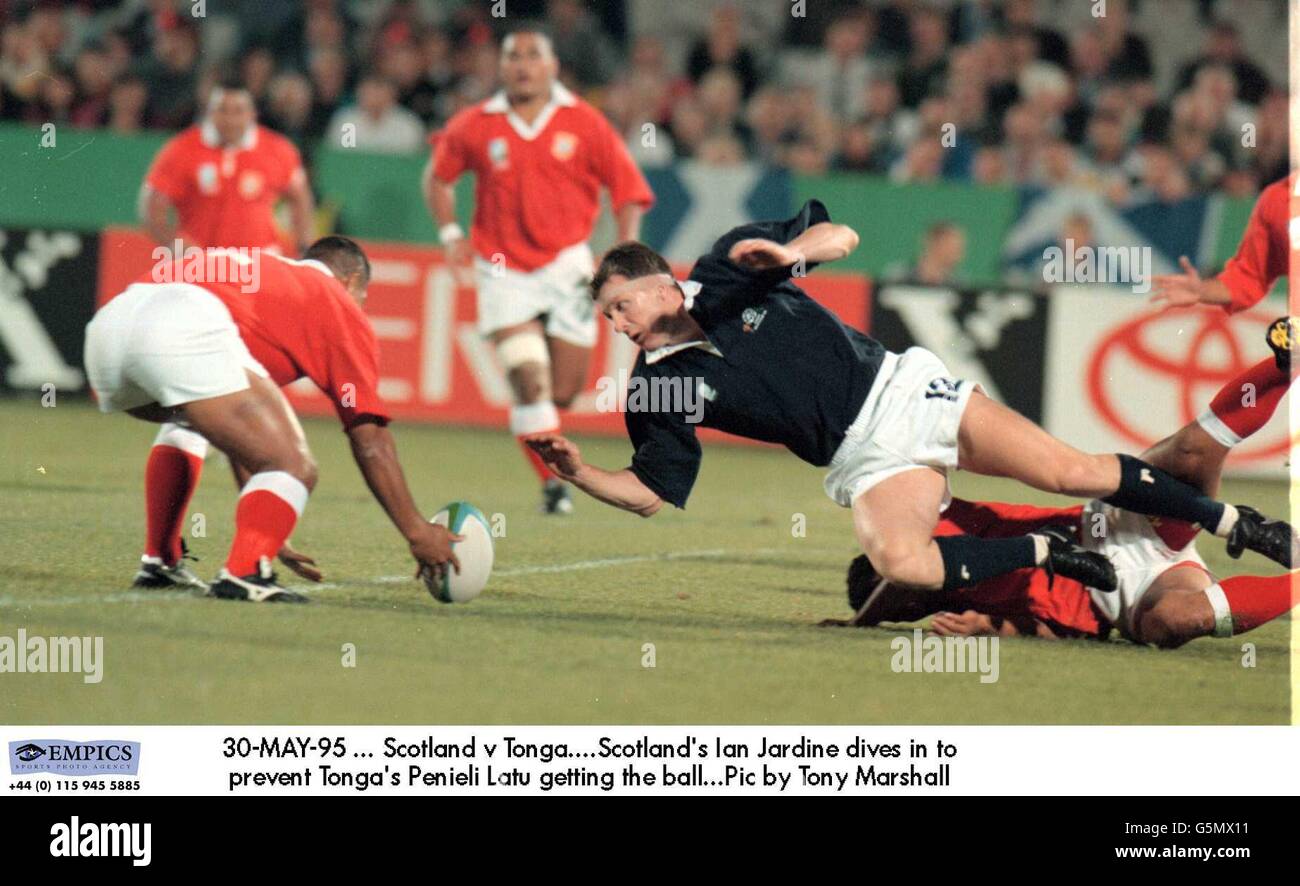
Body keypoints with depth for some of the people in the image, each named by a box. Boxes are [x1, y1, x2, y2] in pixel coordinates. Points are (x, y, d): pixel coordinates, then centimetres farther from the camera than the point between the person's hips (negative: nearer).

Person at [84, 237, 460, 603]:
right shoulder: (340, 303, 23)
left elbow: (242, 429, 46)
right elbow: (370, 439, 15)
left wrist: (268, 531, 49)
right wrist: (417, 531, 21)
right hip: (186, 331, -8)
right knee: (295, 467, -3)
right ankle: (243, 573, -26)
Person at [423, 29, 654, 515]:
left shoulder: (583, 123, -2)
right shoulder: (475, 127, 0)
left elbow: (628, 188, 4)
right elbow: (438, 175, 17)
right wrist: (450, 233, 4)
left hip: (566, 264, 1)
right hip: (503, 270, -1)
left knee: (563, 392, 2)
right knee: (529, 379, -17)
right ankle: (552, 484, -7)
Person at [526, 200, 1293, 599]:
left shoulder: (729, 269, -2)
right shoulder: (658, 388, -1)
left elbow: (840, 235, 2)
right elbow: (654, 493, 1)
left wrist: (791, 251, -19)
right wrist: (579, 473, -14)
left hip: (899, 389, 0)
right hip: (866, 461, 0)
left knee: (1073, 472, -9)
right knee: (900, 563, -32)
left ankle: (1234, 523, 8)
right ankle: (1043, 555, -9)